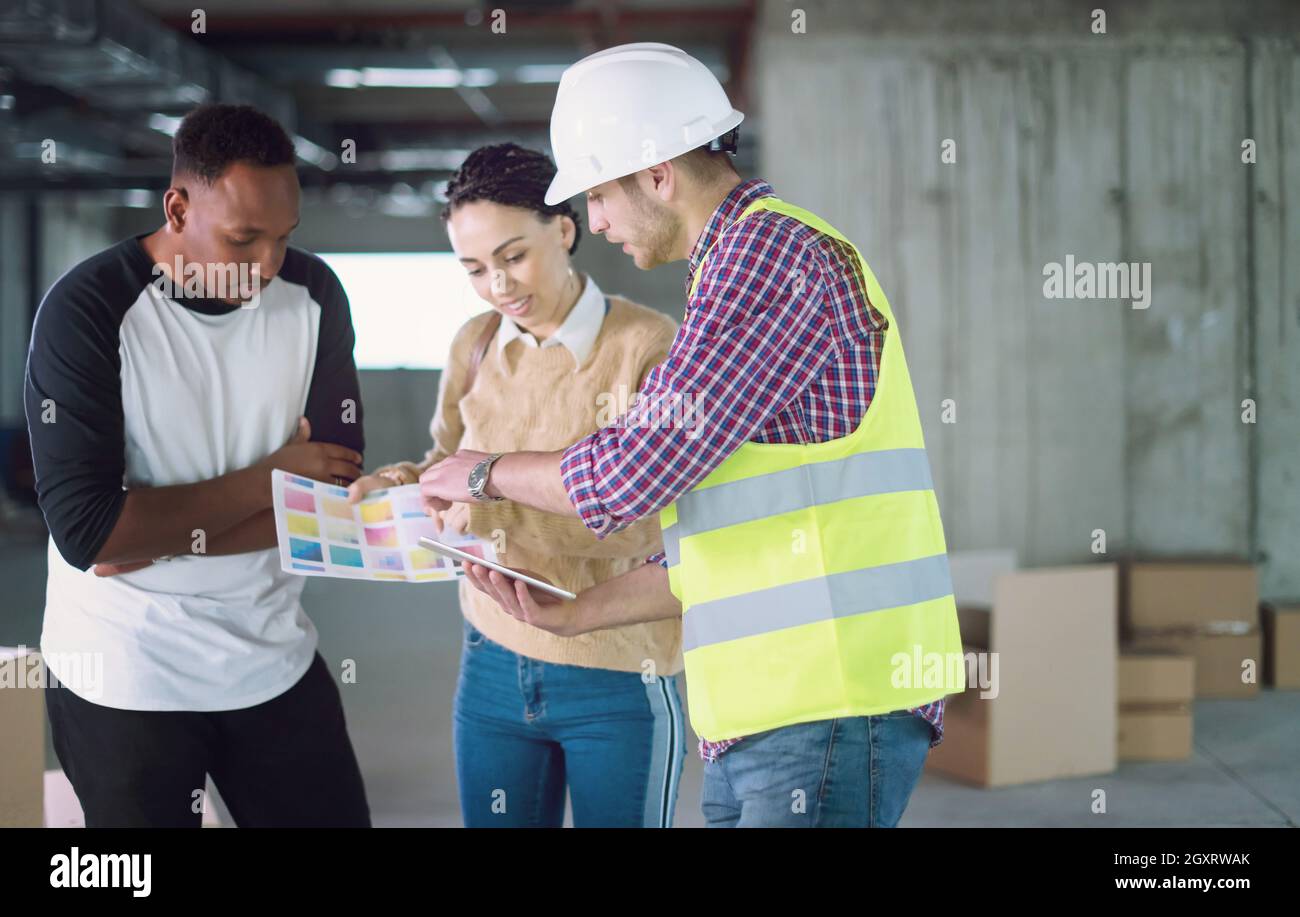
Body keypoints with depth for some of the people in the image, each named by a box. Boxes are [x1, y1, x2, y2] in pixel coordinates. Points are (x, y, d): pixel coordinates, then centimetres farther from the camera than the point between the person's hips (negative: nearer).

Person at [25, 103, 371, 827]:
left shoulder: (312, 294, -3)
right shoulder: (87, 310, -16)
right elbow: (85, 529, -22)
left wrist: (162, 537, -17)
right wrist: (271, 477, -15)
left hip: (276, 657, 4)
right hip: (123, 682, -3)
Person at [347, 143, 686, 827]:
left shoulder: (648, 345, -10)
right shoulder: (475, 346, 5)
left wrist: (507, 510, -31)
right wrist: (401, 482, -6)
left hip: (618, 683, -4)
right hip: (495, 663, 4)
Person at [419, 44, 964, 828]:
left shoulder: (769, 249, -10)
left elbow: (636, 471, -16)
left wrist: (489, 472, 2)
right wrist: (573, 613, 20)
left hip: (829, 712, -9)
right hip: (759, 721, 9)